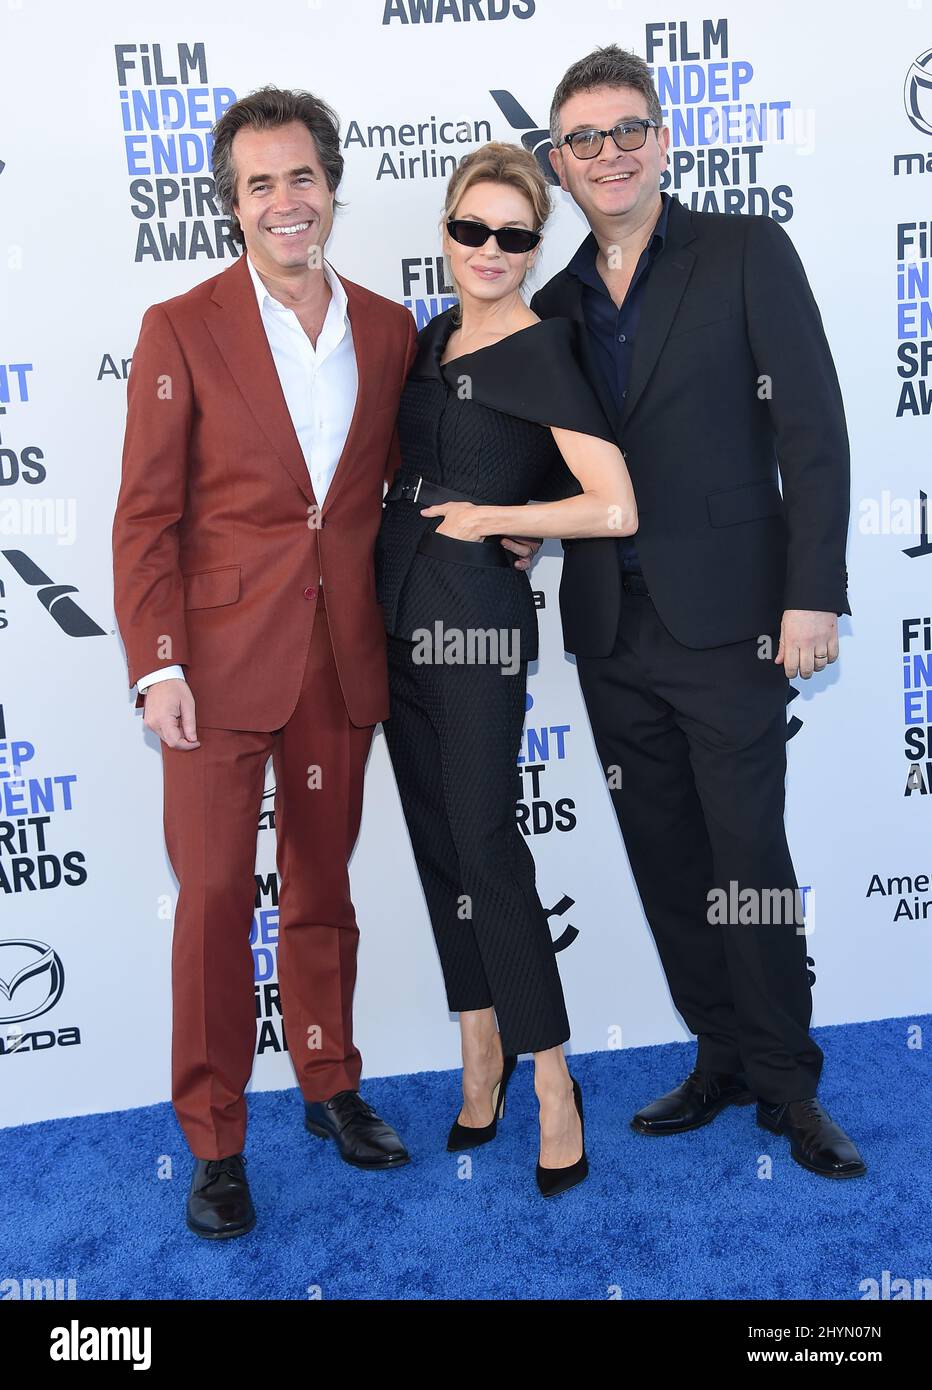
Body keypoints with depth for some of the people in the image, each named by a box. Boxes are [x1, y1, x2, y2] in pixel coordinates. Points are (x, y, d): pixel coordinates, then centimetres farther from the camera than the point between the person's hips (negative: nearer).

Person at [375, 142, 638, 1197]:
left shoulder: (541, 352, -9)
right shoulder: (432, 336, 13)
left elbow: (615, 510, -18)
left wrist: (491, 517, -11)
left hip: (475, 615, -7)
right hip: (399, 609, 7)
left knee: (483, 841, -5)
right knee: (435, 836, 11)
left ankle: (550, 1080, 9)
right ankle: (480, 1047, 26)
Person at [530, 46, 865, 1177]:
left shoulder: (747, 253, 0)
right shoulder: (554, 303, 14)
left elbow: (811, 427, -7)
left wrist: (812, 593, -14)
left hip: (725, 617, -5)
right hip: (612, 630, 5)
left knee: (748, 854, 0)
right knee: (663, 859, 11)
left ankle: (786, 1082, 19)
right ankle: (721, 1056, 28)